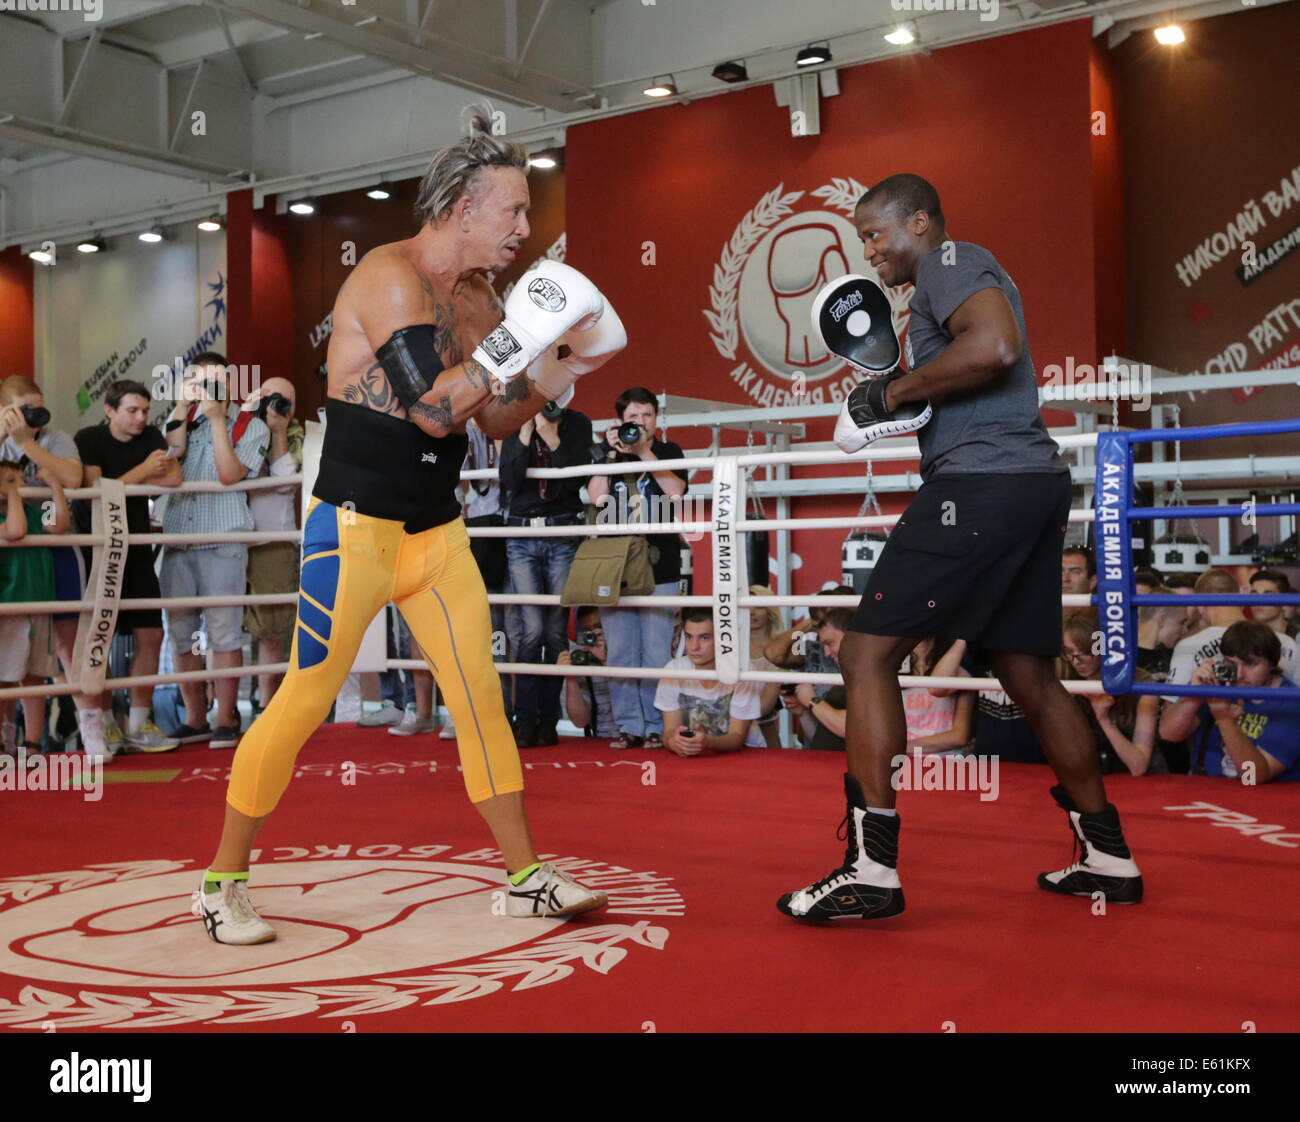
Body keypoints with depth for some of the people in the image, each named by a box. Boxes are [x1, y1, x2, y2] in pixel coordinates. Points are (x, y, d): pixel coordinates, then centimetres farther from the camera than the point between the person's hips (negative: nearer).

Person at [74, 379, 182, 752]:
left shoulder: (150, 436, 6)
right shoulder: (88, 439, -8)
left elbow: (173, 478, -9)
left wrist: (120, 480, -10)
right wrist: (143, 470, -14)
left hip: (137, 552, 5)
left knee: (151, 635, 2)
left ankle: (139, 725, 11)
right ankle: (104, 724, 11)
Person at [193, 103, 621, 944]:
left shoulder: (478, 295, 10)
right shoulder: (391, 276, -15)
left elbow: (499, 419, 14)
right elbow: (433, 409, -25)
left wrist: (567, 365, 2)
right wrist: (519, 339, -22)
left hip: (438, 529, 8)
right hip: (356, 527, -8)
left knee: (481, 695, 6)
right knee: (305, 701, -3)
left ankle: (527, 877, 15)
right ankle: (223, 884, 13)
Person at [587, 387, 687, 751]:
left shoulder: (668, 452, 11)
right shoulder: (608, 453, 14)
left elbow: (675, 489, -9)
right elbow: (596, 496, -3)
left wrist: (645, 452, -9)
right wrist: (613, 452, -5)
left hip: (659, 565, -2)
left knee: (656, 652, -5)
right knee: (620, 652, 0)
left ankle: (655, 726, 2)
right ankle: (628, 725, 7)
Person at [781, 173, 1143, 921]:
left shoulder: (951, 261, -3)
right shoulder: (964, 276, 27)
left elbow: (996, 346, -22)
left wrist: (897, 391, -13)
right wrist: (894, 371, 18)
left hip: (982, 485, -10)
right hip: (1036, 482, 11)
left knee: (868, 655, -9)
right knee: (1030, 675, 18)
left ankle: (872, 869, -10)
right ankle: (1108, 858, 26)